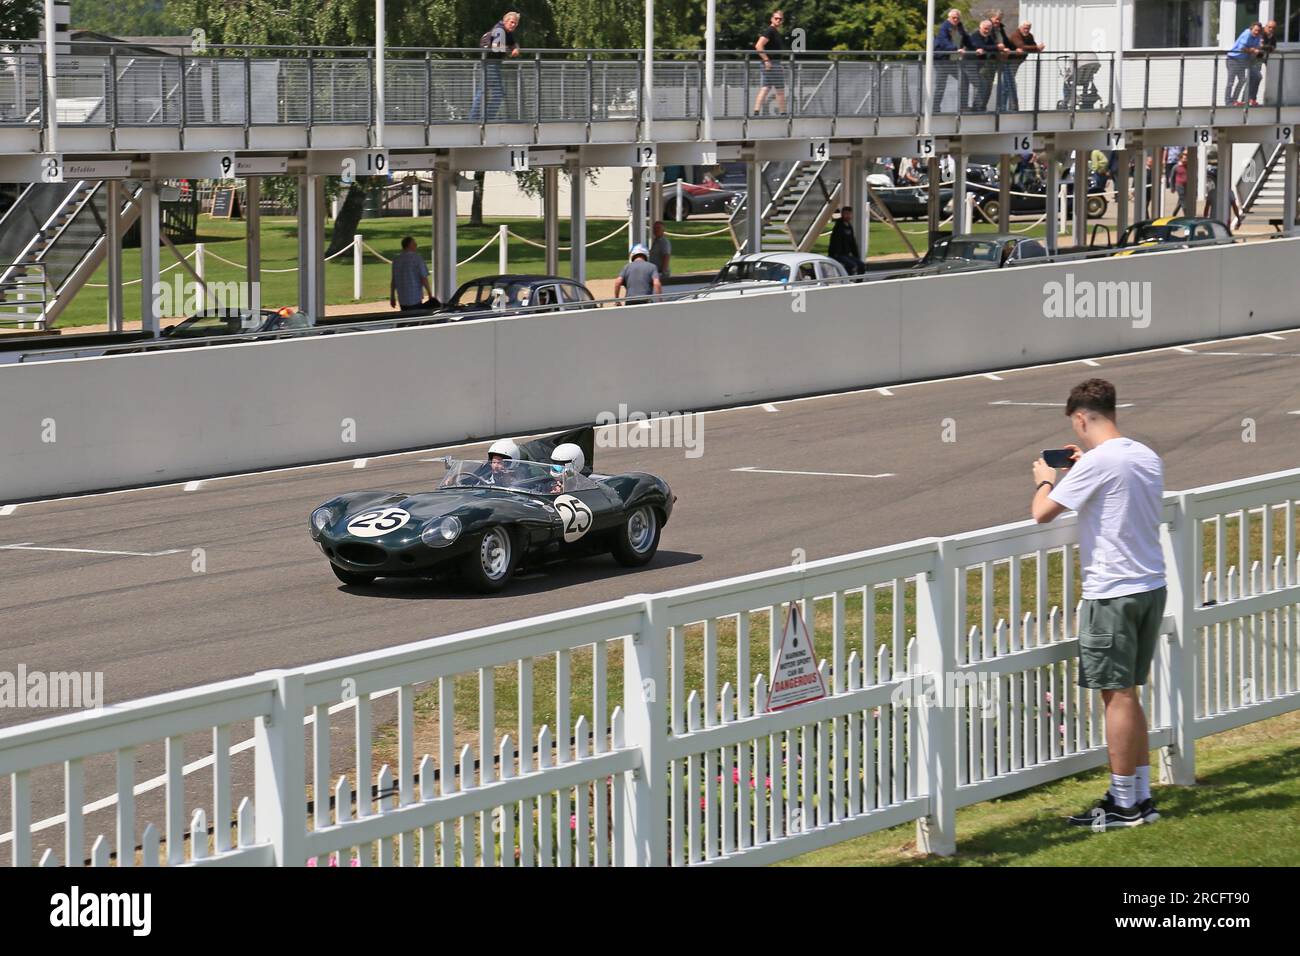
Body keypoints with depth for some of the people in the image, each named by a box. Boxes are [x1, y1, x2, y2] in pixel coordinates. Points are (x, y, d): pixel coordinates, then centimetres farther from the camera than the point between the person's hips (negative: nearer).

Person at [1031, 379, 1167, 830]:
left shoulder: (1097, 463, -16)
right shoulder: (1147, 457, 10)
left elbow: (1042, 512, -13)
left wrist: (1046, 479, 6)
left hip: (1112, 593, -8)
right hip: (1152, 586, 8)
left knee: (1117, 695, -2)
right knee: (1127, 695, 15)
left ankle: (1124, 803, 1)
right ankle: (1141, 796, 17)